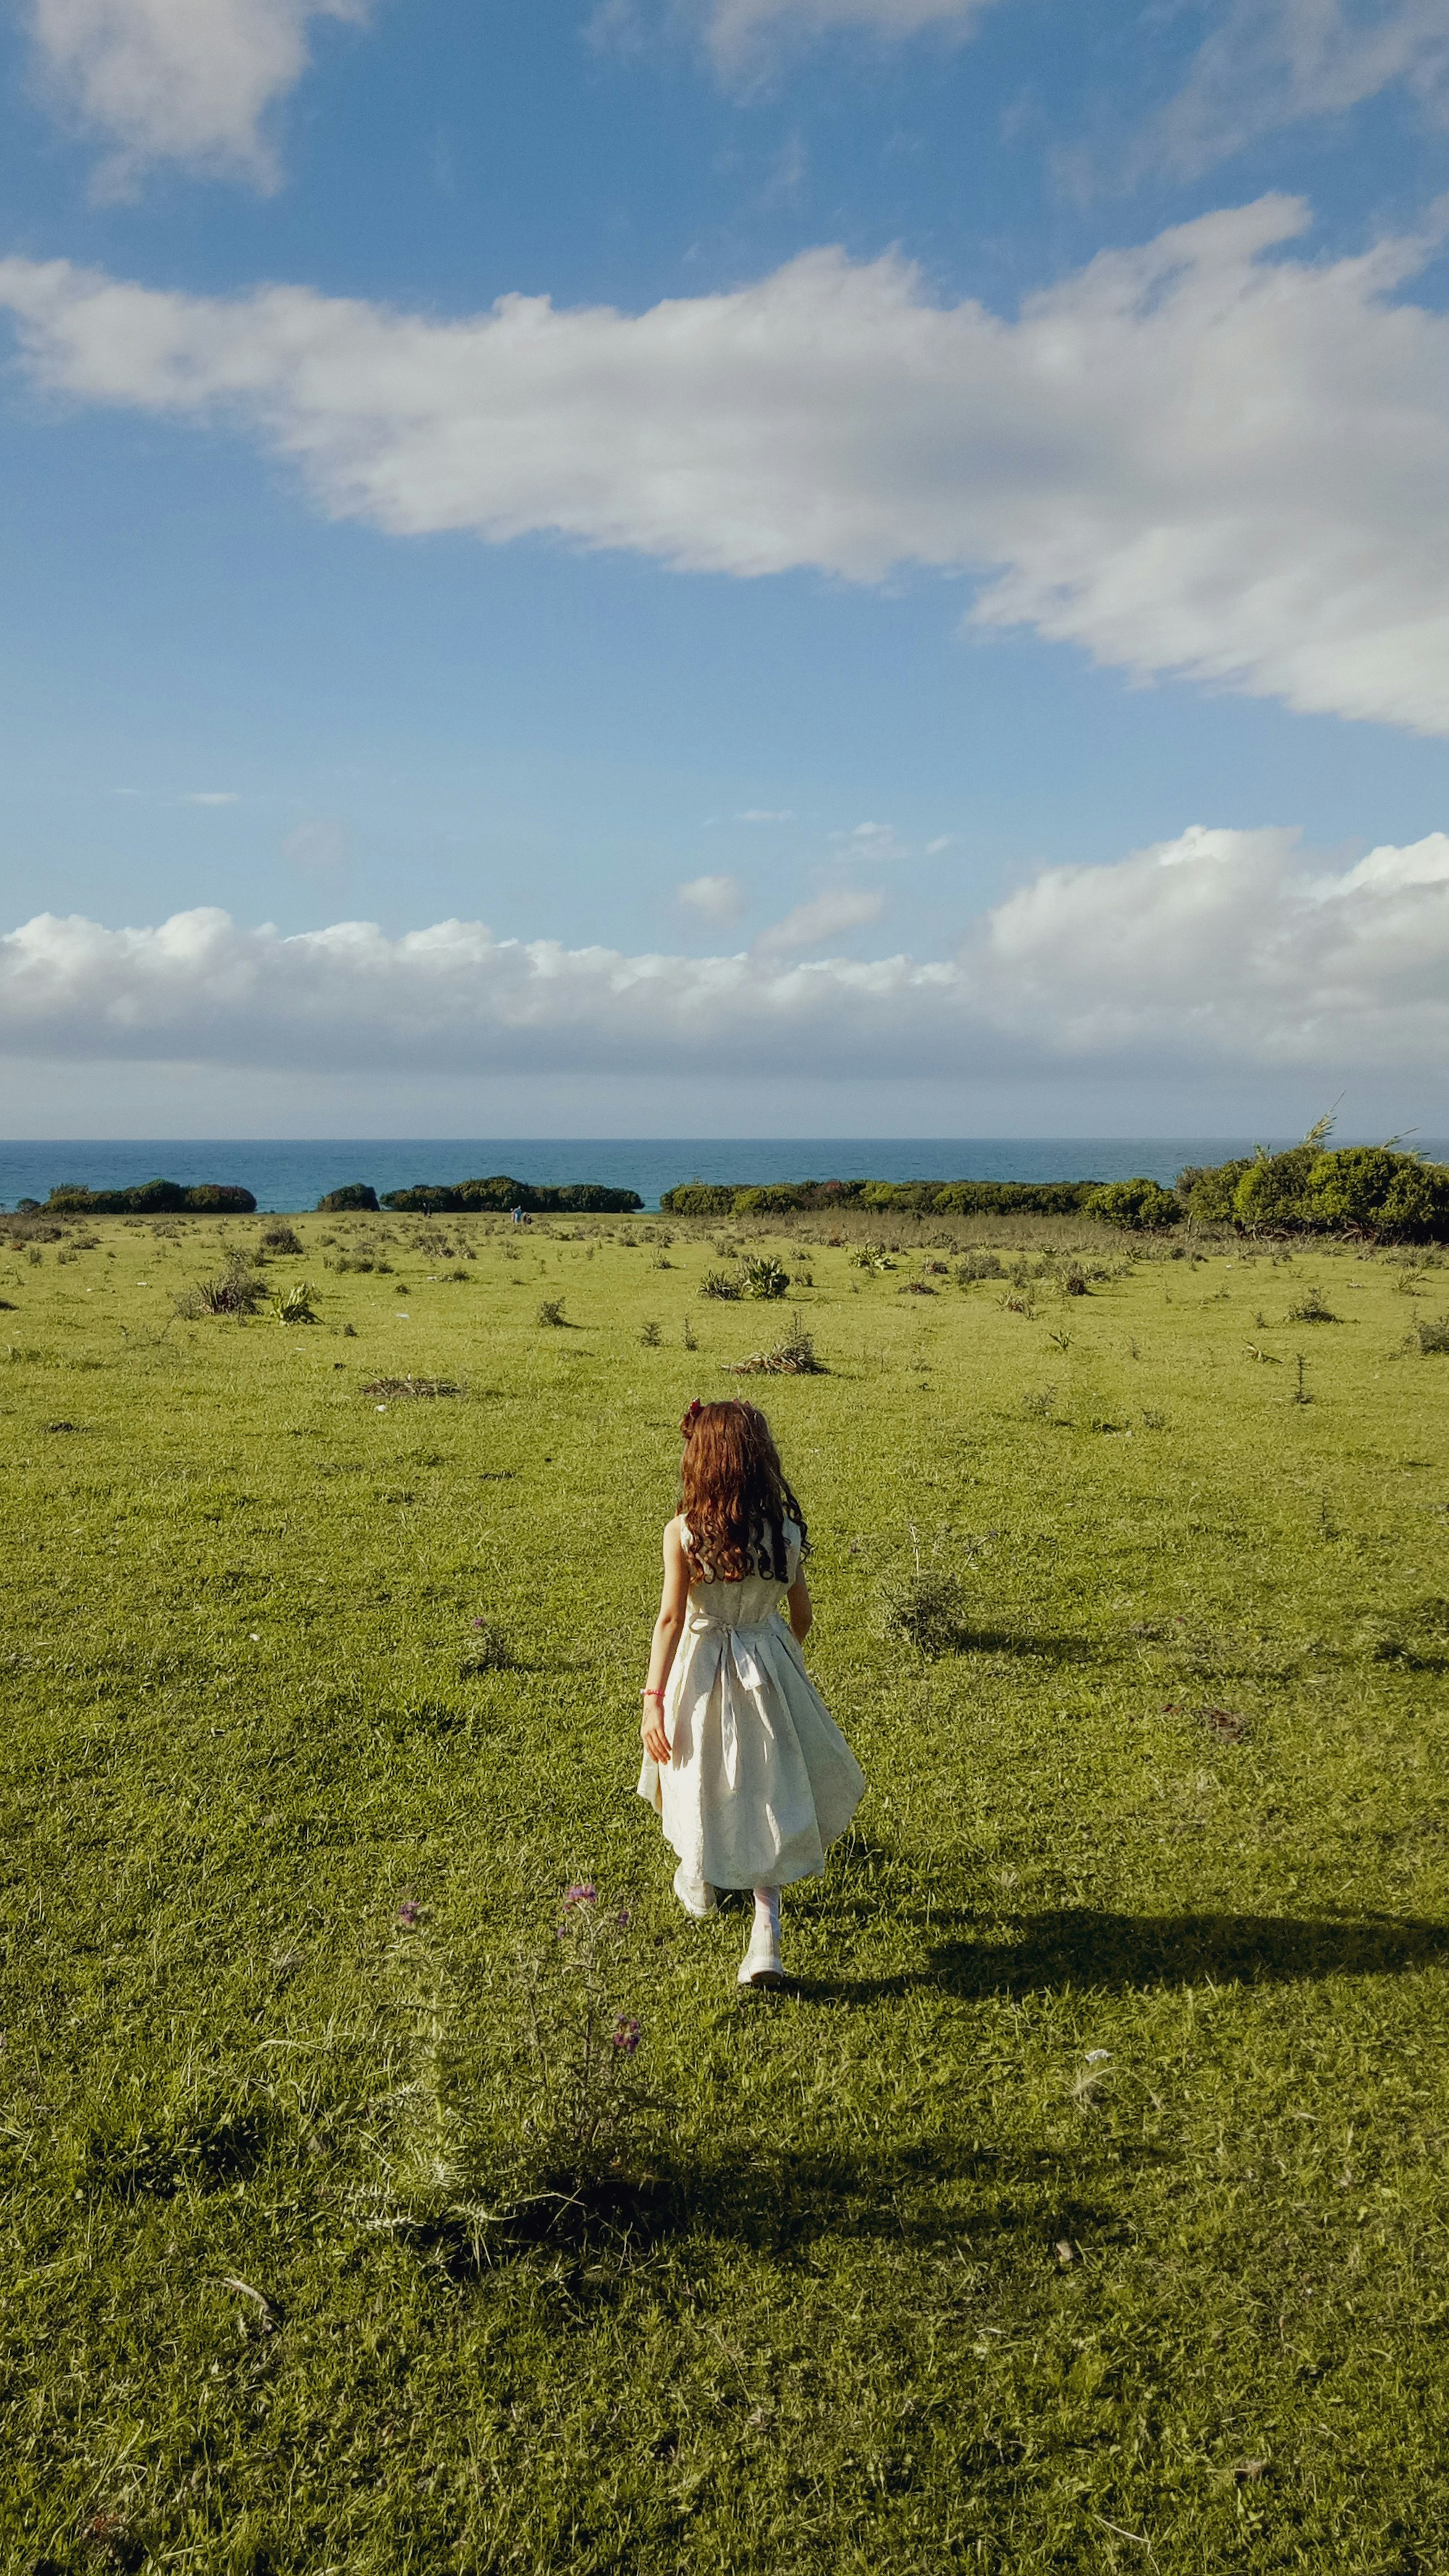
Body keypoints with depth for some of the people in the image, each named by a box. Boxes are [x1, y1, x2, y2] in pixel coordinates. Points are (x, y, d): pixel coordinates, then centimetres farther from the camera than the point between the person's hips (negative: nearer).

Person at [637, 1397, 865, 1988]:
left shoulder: (683, 1533, -18)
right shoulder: (785, 1530, -9)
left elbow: (671, 1618, -19)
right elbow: (802, 1614, 1)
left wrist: (653, 1698, -15)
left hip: (701, 1667, -1)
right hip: (767, 1666, 2)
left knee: (700, 1776, 22)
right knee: (765, 1795, 11)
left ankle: (699, 1884, 48)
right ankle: (765, 1933, 2)